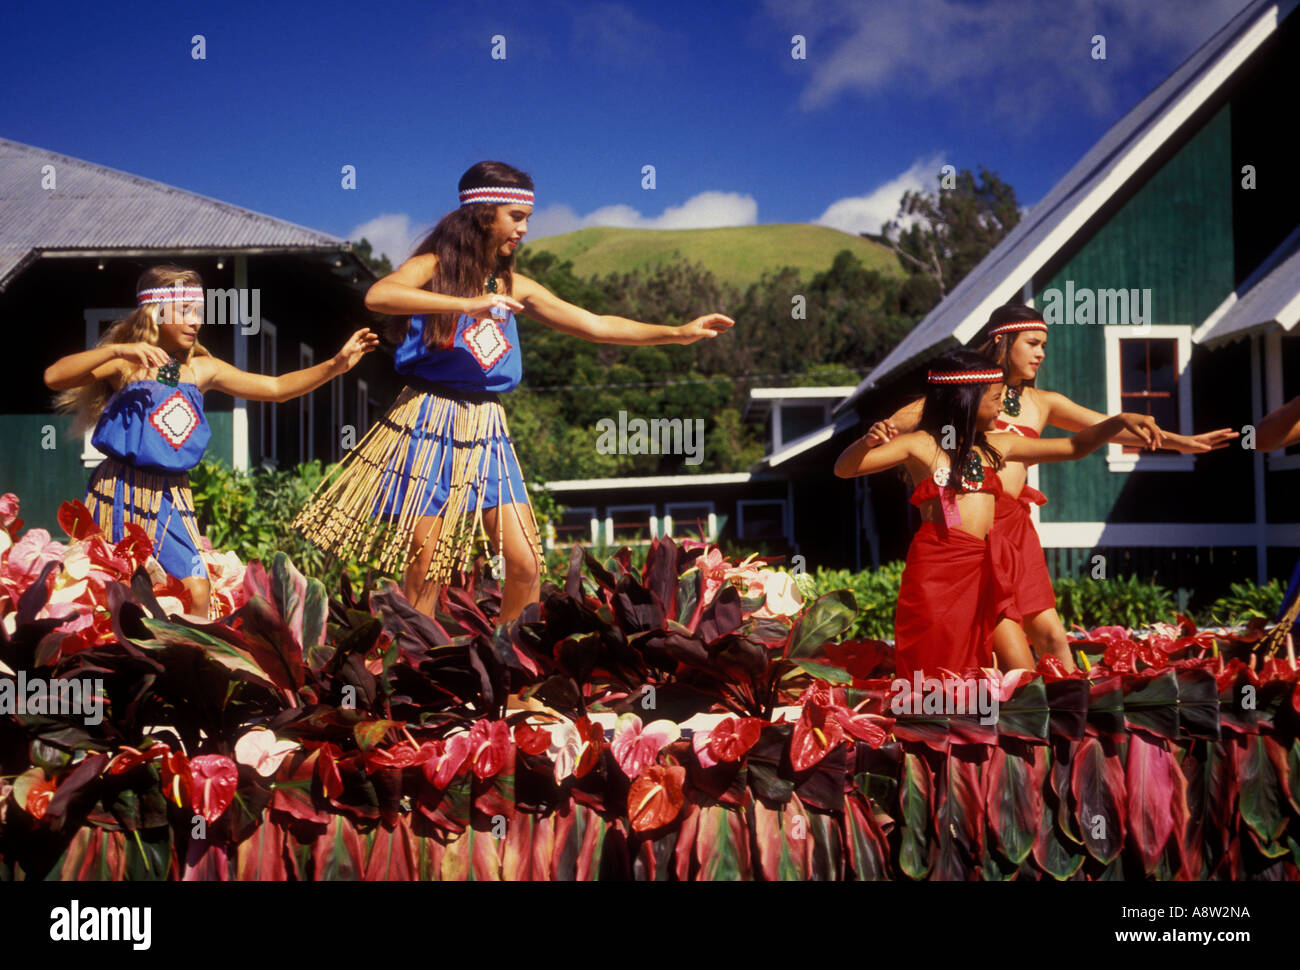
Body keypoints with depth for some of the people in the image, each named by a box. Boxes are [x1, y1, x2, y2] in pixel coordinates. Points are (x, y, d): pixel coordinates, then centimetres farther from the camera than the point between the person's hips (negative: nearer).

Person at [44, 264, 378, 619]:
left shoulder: (201, 369, 7)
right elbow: (54, 377, -19)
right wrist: (117, 351, -29)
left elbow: (276, 388, 8)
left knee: (198, 593, -6)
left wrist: (336, 364, -2)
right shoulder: (127, 364, -6)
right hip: (121, 494, -4)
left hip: (171, 497, 4)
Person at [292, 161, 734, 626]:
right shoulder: (432, 267, -3)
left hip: (486, 431, 5)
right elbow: (377, 295, -25)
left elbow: (597, 326, 14)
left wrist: (679, 333, 7)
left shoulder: (514, 287, 11)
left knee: (526, 566, -3)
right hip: (429, 426, -5)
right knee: (426, 568, -6)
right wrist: (468, 304, -33)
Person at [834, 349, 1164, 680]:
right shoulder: (920, 445, 0)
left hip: (984, 574, 6)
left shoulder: (996, 446, 15)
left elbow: (1074, 448, 22)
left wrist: (1120, 422, 8)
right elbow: (844, 468, -9)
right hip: (936, 572, -6)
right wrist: (868, 441, -31)